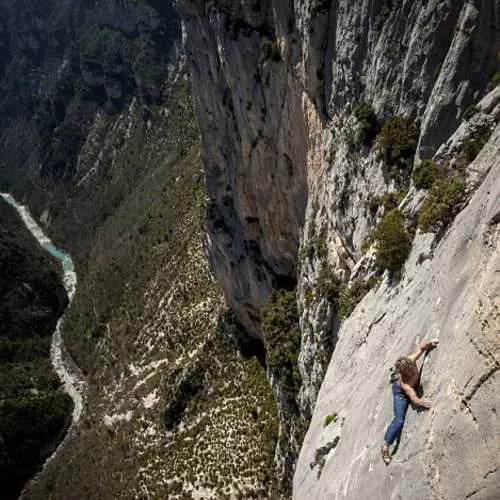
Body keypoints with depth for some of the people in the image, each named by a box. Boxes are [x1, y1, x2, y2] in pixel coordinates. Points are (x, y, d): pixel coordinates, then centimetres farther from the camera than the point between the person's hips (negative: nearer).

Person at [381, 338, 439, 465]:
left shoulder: (410, 361, -34)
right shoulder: (404, 383, -45)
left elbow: (421, 348, -19)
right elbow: (414, 398, -50)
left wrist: (430, 343, -36)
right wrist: (422, 402, -71)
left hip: (413, 386, 7)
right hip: (401, 392, -6)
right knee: (399, 421, -14)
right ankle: (385, 446, -4)